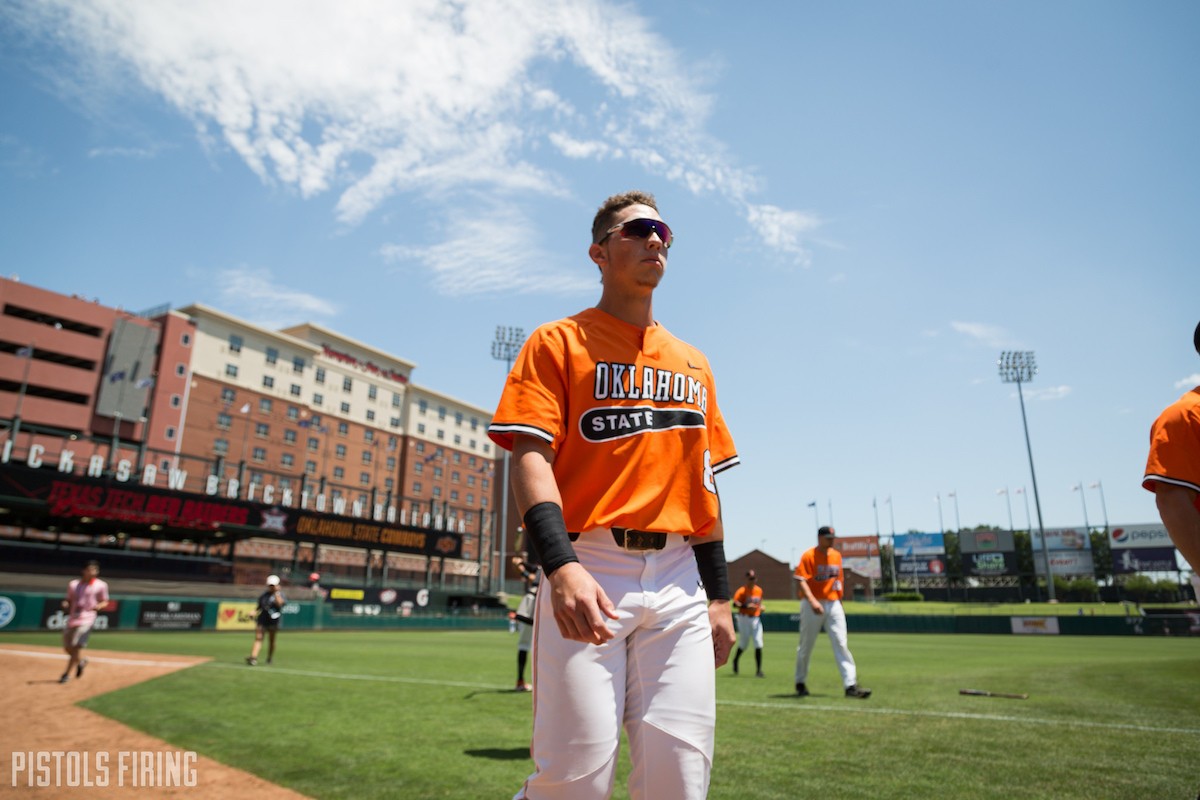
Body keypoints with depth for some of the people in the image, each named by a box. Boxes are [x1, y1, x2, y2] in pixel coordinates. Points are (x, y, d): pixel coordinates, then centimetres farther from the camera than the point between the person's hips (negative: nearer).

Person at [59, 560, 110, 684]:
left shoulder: (100, 586, -1)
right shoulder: (73, 584, 8)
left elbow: (105, 602, 5)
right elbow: (69, 601, 16)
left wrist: (99, 606, -16)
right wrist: (65, 604, -7)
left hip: (87, 619, -4)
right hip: (72, 618, 5)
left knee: (77, 646, -13)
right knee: (67, 647, 10)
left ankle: (67, 674, 1)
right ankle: (80, 661, 39)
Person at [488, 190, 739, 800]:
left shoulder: (694, 363, 20)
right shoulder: (558, 342, 5)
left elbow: (705, 482, 19)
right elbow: (530, 456, -7)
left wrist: (719, 595, 14)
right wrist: (560, 565, -22)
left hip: (679, 580, 5)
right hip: (587, 573, -4)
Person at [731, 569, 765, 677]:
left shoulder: (759, 590, 9)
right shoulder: (742, 590, -10)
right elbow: (735, 604, -19)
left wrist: (760, 607, 5)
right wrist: (746, 606, -31)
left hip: (756, 619, 4)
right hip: (744, 618, -4)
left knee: (758, 645, -5)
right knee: (744, 644, 4)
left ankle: (758, 670, -1)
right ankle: (735, 660, 34)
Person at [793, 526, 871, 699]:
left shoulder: (837, 555, 10)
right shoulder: (808, 556, -9)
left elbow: (837, 580, 18)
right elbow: (801, 581, -16)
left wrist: (840, 602, 15)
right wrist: (812, 601, -28)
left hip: (833, 604, 5)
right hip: (812, 604, -5)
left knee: (841, 643, -4)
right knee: (806, 645, 5)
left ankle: (850, 685, -5)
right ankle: (800, 683, 21)